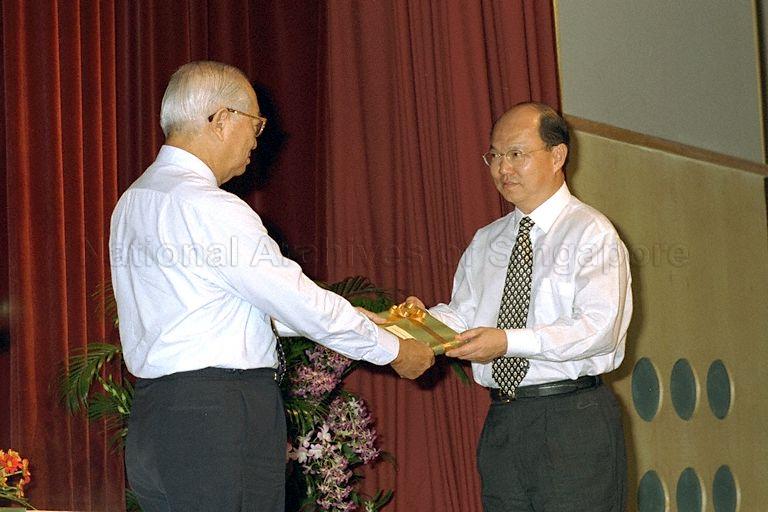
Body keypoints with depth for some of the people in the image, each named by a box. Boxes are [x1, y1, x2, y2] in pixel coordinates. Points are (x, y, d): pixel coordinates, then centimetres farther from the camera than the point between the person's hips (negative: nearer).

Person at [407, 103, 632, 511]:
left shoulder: (591, 233, -5)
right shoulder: (485, 242, 17)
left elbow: (599, 328, -16)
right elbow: (462, 314, 13)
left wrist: (509, 341, -23)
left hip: (573, 421, -6)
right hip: (501, 424, 6)